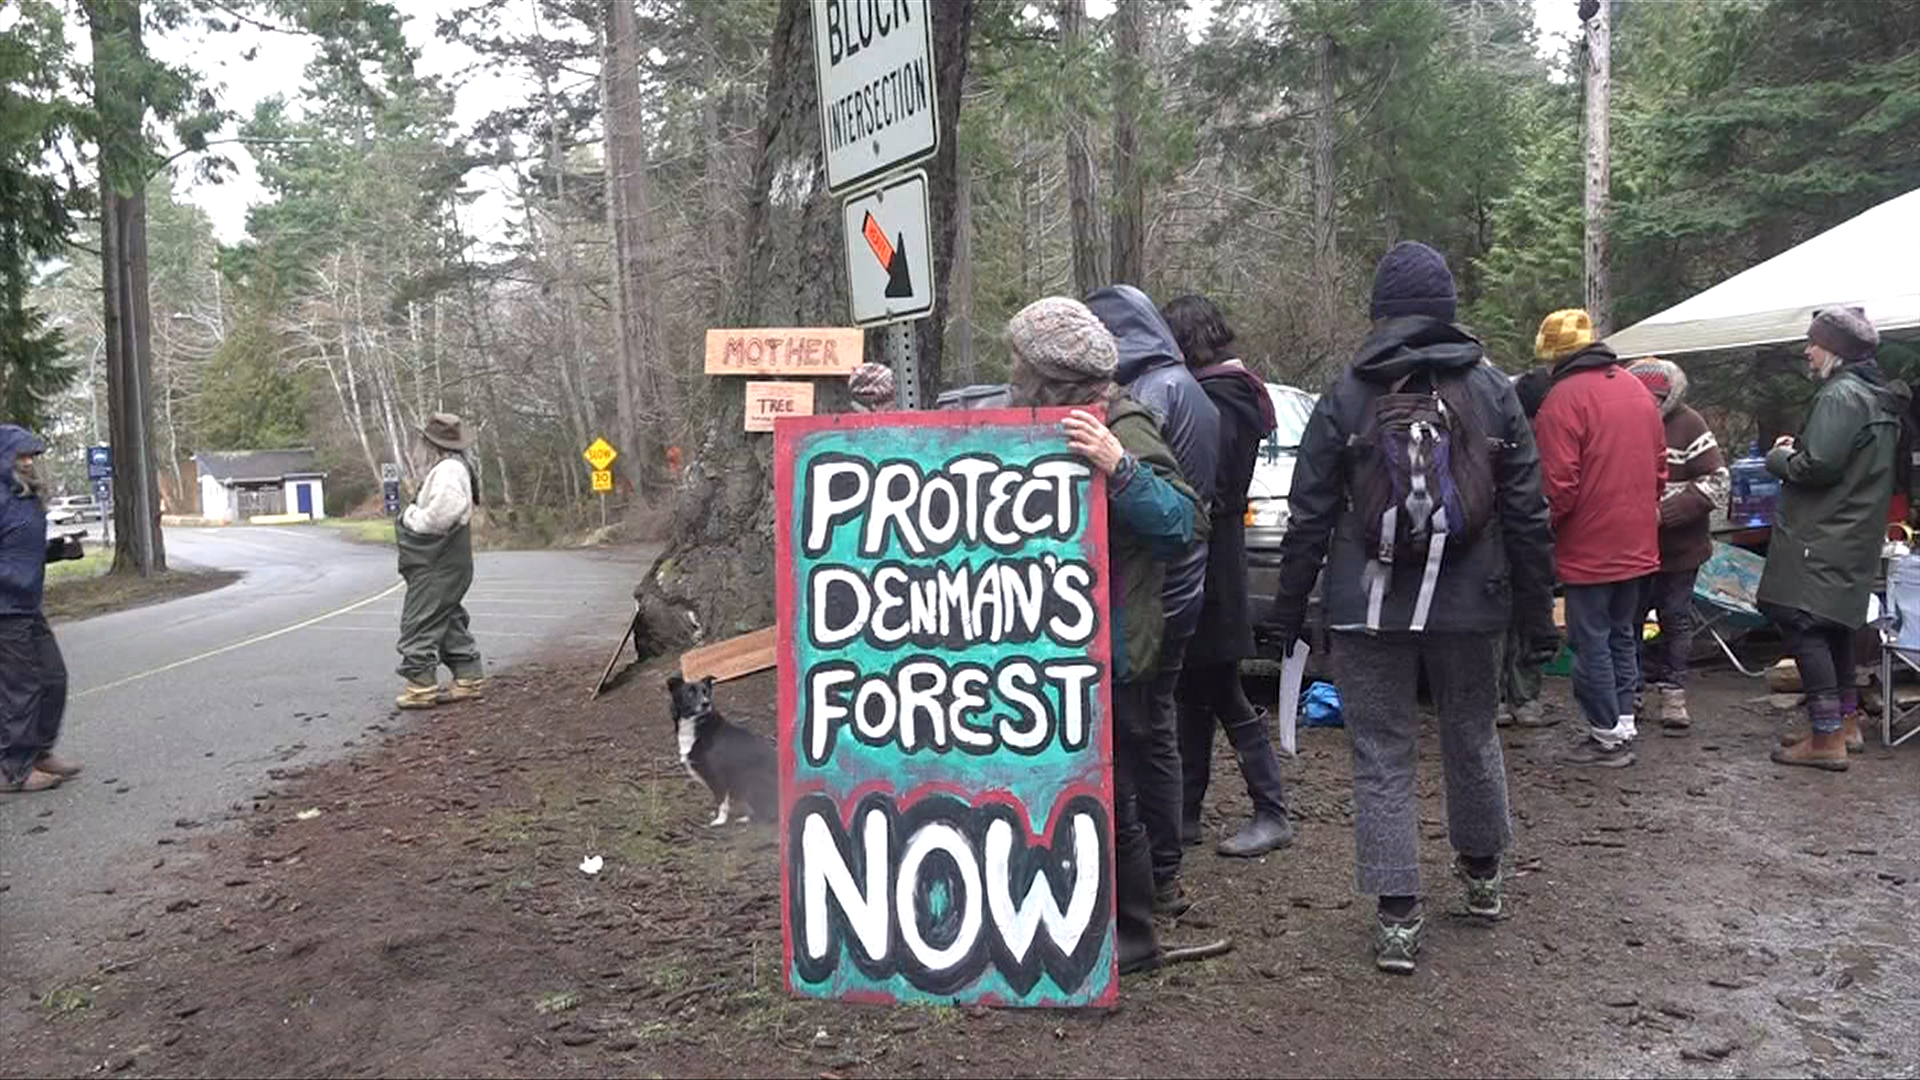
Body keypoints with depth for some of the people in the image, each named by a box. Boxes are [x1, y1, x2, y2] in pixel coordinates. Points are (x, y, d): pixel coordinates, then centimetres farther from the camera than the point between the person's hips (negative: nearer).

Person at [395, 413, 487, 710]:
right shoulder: (455, 467, 16)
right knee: (449, 622, 16)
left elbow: (438, 517, -26)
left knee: (420, 622, -6)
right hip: (443, 561, 11)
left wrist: (409, 516, -10)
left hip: (437, 565, -11)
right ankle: (470, 679, 19)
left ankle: (421, 686, -3)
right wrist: (415, 513, 5)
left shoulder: (448, 470, -18)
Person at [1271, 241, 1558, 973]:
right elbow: (1527, 513, 3)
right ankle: (1483, 874, 40)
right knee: (1472, 737, 21)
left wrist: (1289, 610, 5)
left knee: (1382, 755, 5)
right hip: (1470, 605, 3)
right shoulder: (1491, 390, 1)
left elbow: (1310, 517, -3)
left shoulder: (1345, 397, -5)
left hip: (1369, 609, -2)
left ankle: (1398, 916, 4)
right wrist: (1537, 612, 10)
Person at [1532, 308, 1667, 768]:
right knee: (1622, 635, 18)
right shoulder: (1637, 389, 8)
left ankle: (1606, 735, 8)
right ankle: (1624, 722, 25)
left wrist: (1547, 525, -4)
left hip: (1589, 546, -8)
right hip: (1637, 543, 8)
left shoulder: (1563, 399, -18)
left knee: (1591, 641, 2)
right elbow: (1660, 463, 14)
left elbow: (1558, 485, -20)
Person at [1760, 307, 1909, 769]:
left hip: (1821, 540, -11)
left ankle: (1826, 739, -10)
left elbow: (1818, 467, -23)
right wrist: (1798, 449, 12)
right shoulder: (1879, 398, 17)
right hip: (1854, 536, 11)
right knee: (1834, 627, 19)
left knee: (1802, 625, -10)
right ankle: (1847, 723, 29)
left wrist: (1780, 458, -3)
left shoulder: (1841, 396, -16)